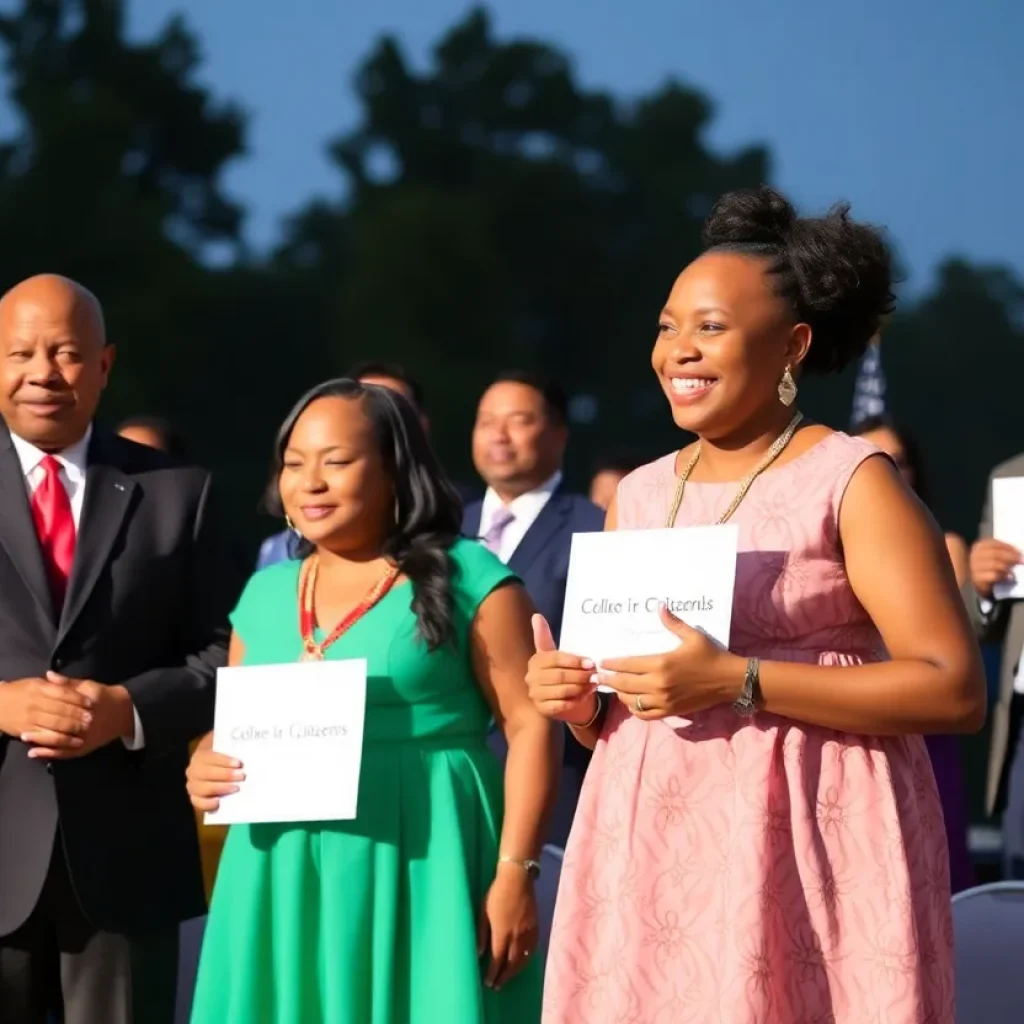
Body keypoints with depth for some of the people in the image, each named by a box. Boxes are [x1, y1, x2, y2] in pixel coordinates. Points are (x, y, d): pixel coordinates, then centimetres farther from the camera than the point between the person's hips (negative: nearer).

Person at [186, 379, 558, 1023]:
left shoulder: (466, 579, -3)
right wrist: (206, 769, -3)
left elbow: (530, 726, -7)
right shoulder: (266, 593, 13)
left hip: (423, 875, -5)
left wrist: (515, 874, -13)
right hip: (287, 886, 5)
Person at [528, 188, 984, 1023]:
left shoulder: (851, 480, -5)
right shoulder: (641, 494, 14)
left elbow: (956, 689, -14)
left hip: (802, 845, -5)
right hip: (652, 847, 6)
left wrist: (737, 683, -19)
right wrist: (581, 704, -3)